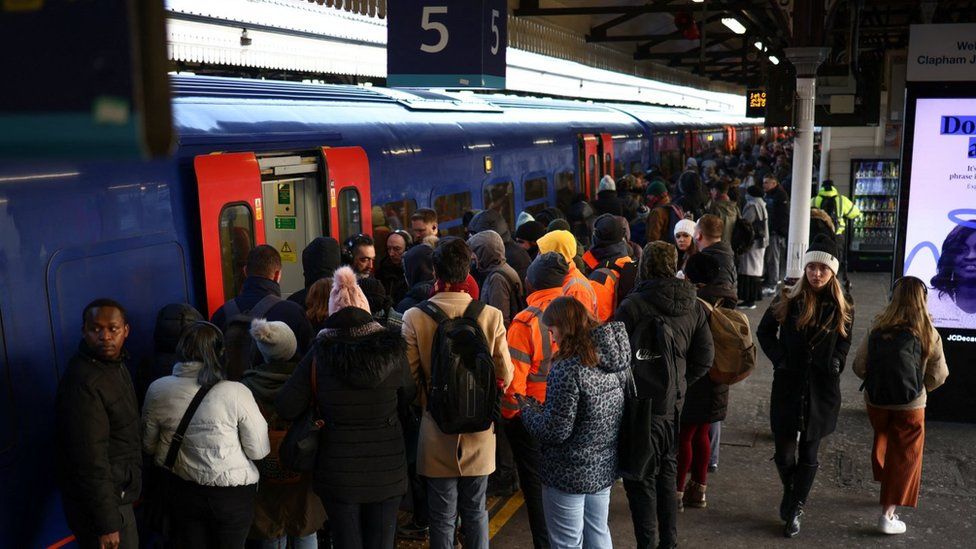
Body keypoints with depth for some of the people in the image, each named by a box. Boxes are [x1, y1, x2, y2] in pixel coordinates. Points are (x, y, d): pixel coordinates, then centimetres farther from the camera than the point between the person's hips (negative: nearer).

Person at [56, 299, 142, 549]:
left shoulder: (115, 364, 6)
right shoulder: (83, 383, -25)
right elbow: (91, 460, -27)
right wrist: (106, 525, -25)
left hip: (118, 494, 9)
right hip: (100, 500, -9)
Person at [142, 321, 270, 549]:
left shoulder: (157, 391, -10)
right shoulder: (236, 393, -21)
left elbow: (148, 445, 5)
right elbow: (259, 450, -12)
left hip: (184, 493, 3)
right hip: (233, 495, -2)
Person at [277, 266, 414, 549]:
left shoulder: (319, 354, -12)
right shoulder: (392, 349, -10)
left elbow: (286, 408, -11)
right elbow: (407, 397, 4)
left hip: (338, 472, -1)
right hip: (387, 470, 1)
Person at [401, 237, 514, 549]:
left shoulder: (414, 318, -14)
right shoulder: (491, 315, -12)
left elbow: (409, 379, -10)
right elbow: (505, 377, -6)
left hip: (437, 433, -1)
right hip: (479, 433, 1)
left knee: (442, 518, 12)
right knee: (476, 513, 18)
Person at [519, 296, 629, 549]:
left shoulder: (568, 369, -25)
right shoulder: (615, 361, -1)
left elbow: (555, 431, -23)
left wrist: (527, 408, -5)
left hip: (570, 474, -8)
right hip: (604, 468, 8)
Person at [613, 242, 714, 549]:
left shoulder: (633, 305, -17)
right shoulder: (694, 307, 2)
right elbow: (705, 358, 6)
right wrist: (680, 384, 14)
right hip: (675, 404, 6)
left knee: (641, 478, 5)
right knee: (667, 472, 20)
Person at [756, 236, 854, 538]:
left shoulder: (841, 309, 0)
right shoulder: (788, 301, -3)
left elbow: (843, 346, 15)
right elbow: (764, 331, 9)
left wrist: (832, 366, -2)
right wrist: (780, 359, -3)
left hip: (821, 391, 1)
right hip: (788, 387, -1)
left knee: (808, 453, 9)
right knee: (784, 453, 2)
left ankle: (795, 510, 23)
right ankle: (790, 492, 33)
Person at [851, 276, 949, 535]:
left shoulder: (878, 328, -10)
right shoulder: (928, 334, -12)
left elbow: (859, 366, -6)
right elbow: (938, 376, -5)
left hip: (876, 401, 2)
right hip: (910, 407, -2)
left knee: (883, 442, 27)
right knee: (904, 458, 11)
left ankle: (887, 489, 45)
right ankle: (887, 514, 11)